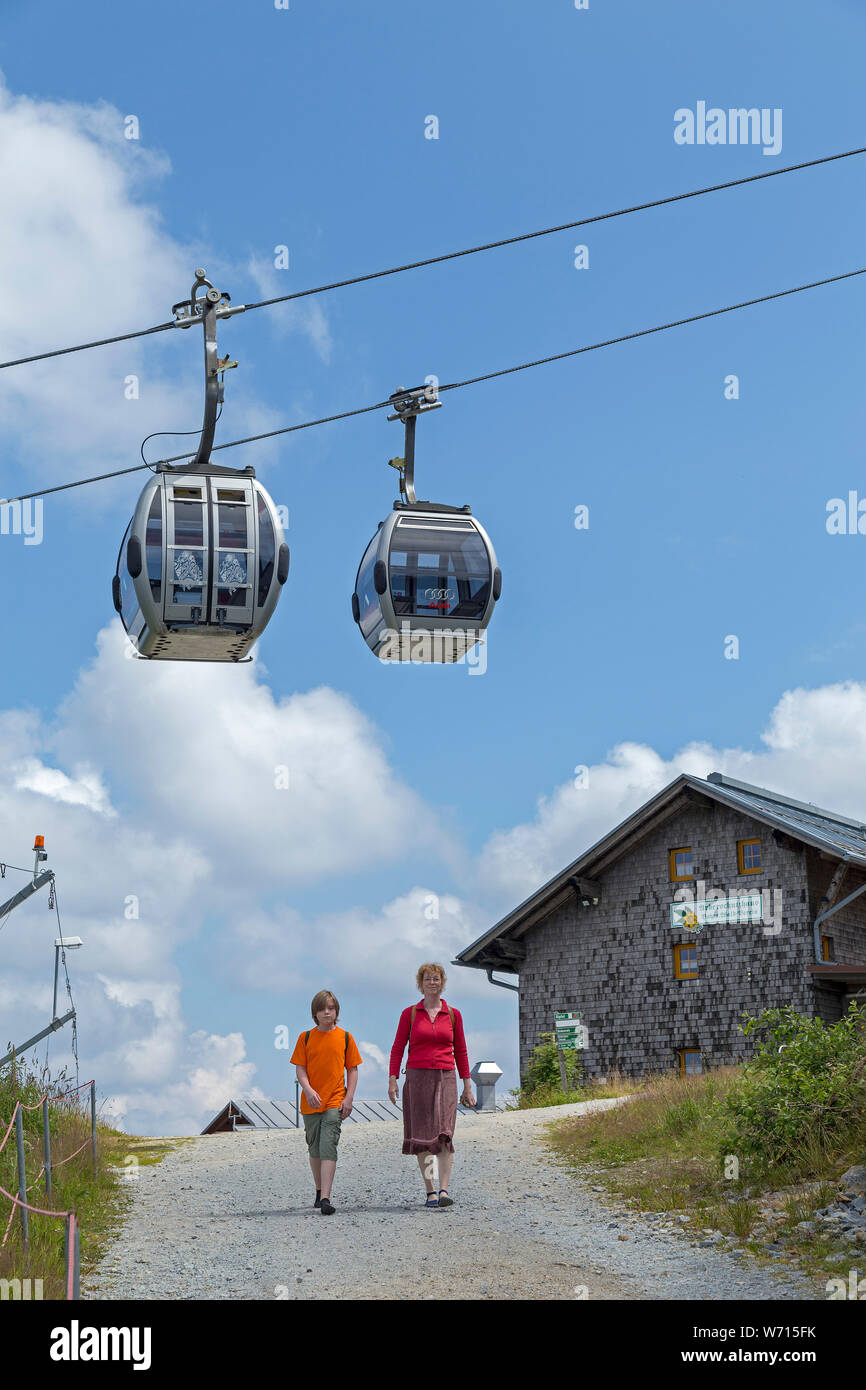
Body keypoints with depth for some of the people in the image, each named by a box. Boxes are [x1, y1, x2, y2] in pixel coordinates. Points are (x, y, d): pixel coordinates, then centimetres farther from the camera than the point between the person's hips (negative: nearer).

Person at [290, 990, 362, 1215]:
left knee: (328, 1147, -15)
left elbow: (352, 1069, 5)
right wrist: (309, 1090, -16)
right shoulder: (306, 1038, 4)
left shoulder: (345, 1037, 3)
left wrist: (349, 1098, -5)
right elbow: (300, 1069, 1)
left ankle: (325, 1198, -20)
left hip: (335, 1102, -2)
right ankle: (320, 1190, 31)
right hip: (311, 1102, 2)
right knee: (315, 1149, 13)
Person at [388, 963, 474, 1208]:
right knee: (422, 1136, -1)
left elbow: (460, 1052, 13)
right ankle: (430, 1191, 5)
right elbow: (398, 1048, 6)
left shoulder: (453, 1014, 9)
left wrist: (467, 1087, 11)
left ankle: (444, 1190, -21)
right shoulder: (410, 1013, 6)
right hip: (417, 1077, 0)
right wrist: (392, 1080, -5)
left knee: (444, 1134, -14)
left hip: (445, 1079, 0)